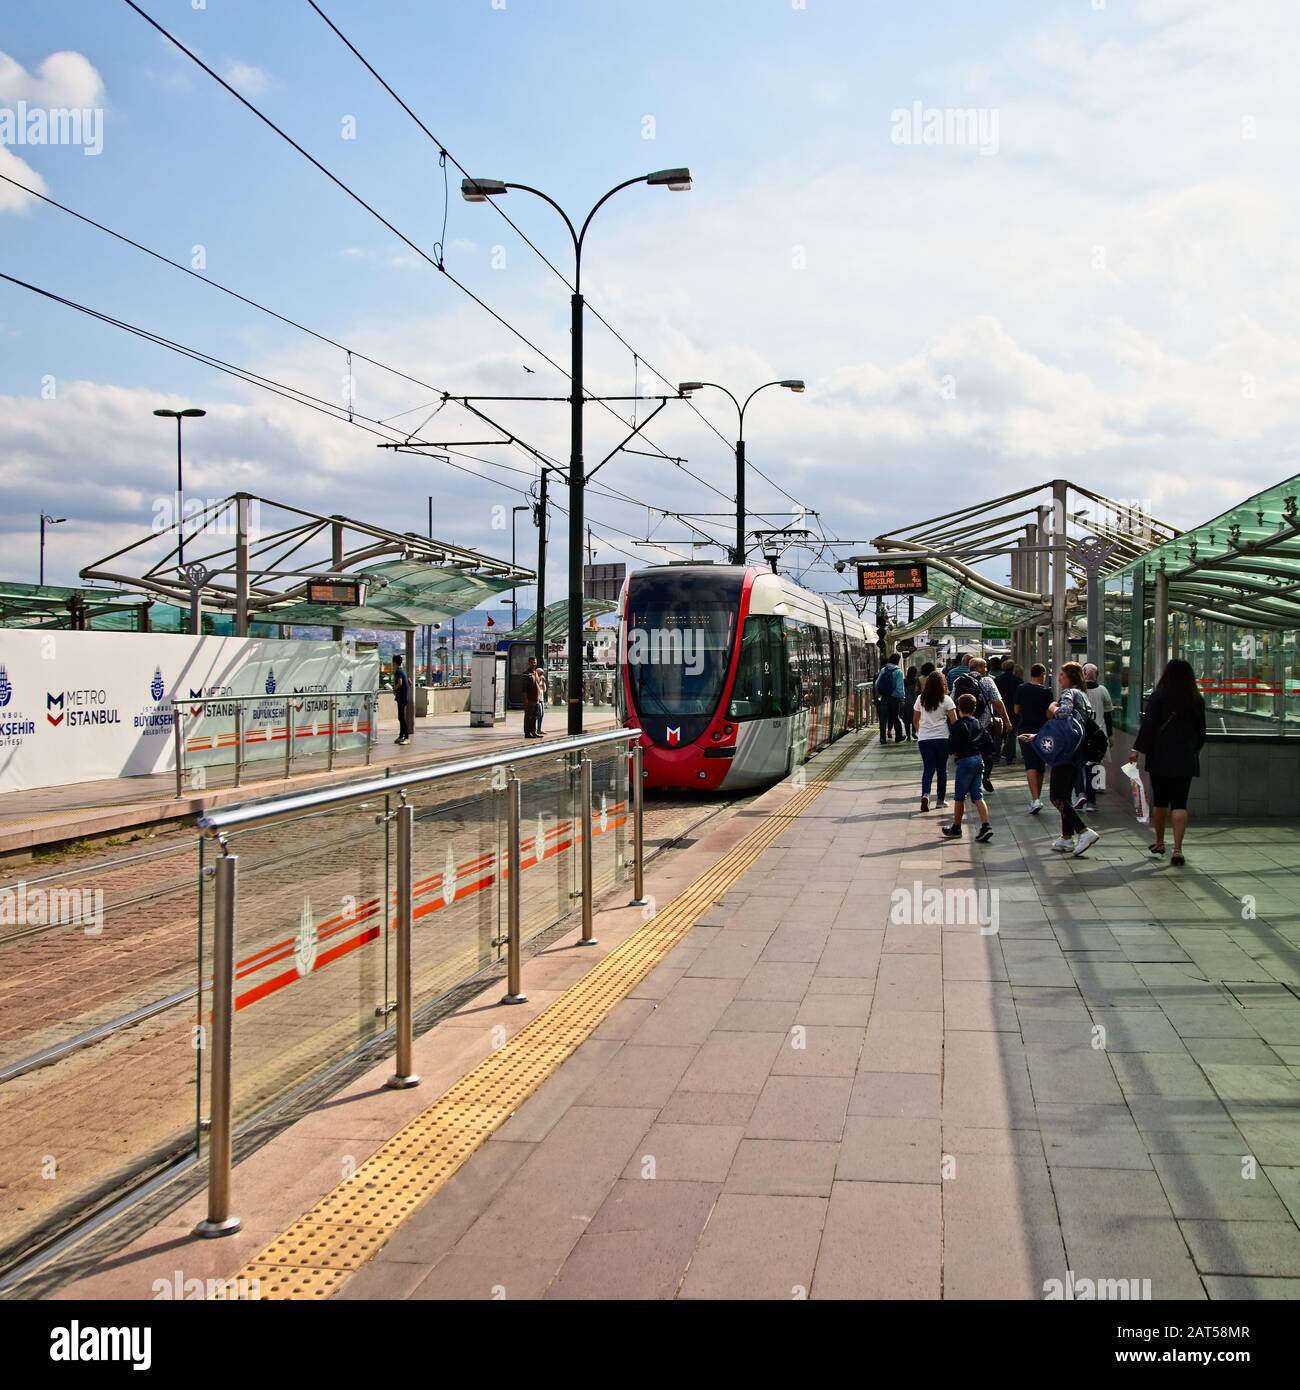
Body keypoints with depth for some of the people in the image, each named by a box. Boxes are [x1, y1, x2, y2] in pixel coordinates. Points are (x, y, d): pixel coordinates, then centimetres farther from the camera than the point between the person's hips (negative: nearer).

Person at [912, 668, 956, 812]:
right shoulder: (946, 699, -6)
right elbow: (954, 721, -8)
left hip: (924, 739, 2)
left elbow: (915, 720, 11)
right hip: (942, 738, -2)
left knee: (928, 768, 4)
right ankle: (941, 799, 15)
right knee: (942, 768, 11)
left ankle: (925, 794, -19)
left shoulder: (920, 699, 3)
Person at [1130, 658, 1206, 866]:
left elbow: (1148, 725, -9)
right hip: (1185, 759, 1)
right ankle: (1177, 849, -10)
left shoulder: (1158, 696, -5)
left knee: (1159, 800, 12)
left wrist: (1137, 749, -5)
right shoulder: (1197, 700, 4)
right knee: (1180, 803, -1)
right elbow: (1201, 731, 12)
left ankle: (1159, 843, 24)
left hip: (1160, 757, -1)